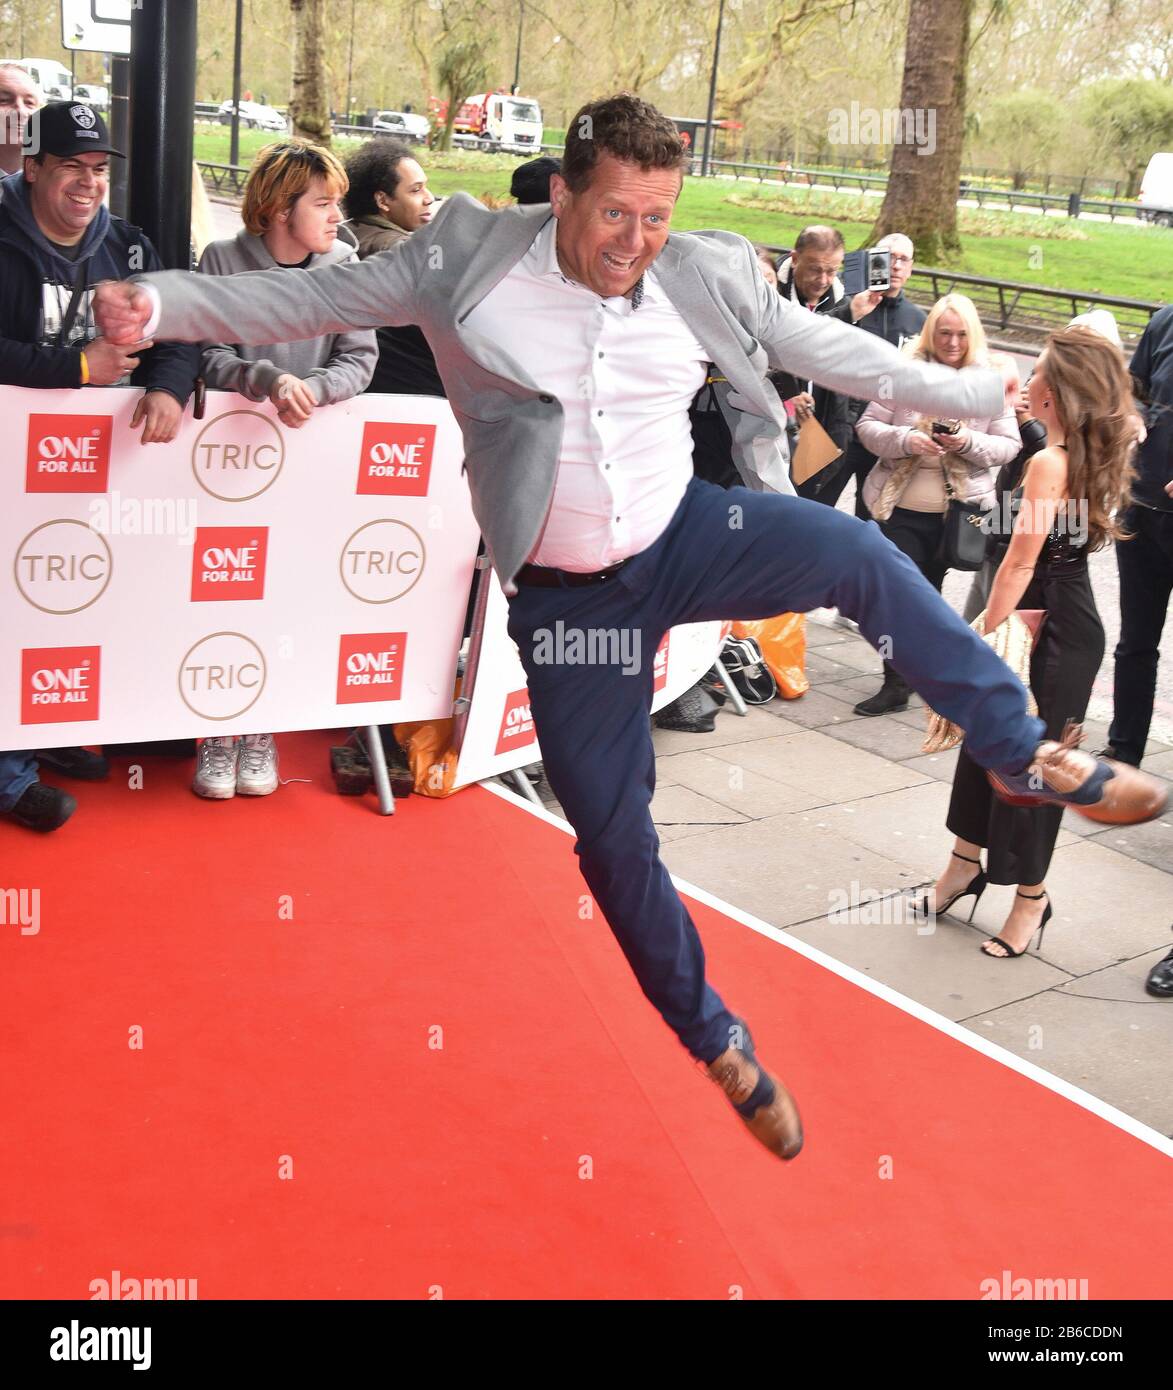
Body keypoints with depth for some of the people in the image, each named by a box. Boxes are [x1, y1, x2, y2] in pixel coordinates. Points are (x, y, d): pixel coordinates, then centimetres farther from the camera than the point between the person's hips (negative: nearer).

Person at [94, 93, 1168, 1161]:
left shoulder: (708, 277, -4)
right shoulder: (470, 258, -9)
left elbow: (834, 351, 5)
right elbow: (313, 297, -4)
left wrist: (986, 393, 7)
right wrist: (161, 305, -13)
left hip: (686, 539, 1)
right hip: (565, 594, -1)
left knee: (857, 551, -28)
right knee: (612, 837, 3)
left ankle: (1024, 755, -9)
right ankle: (716, 1041, 25)